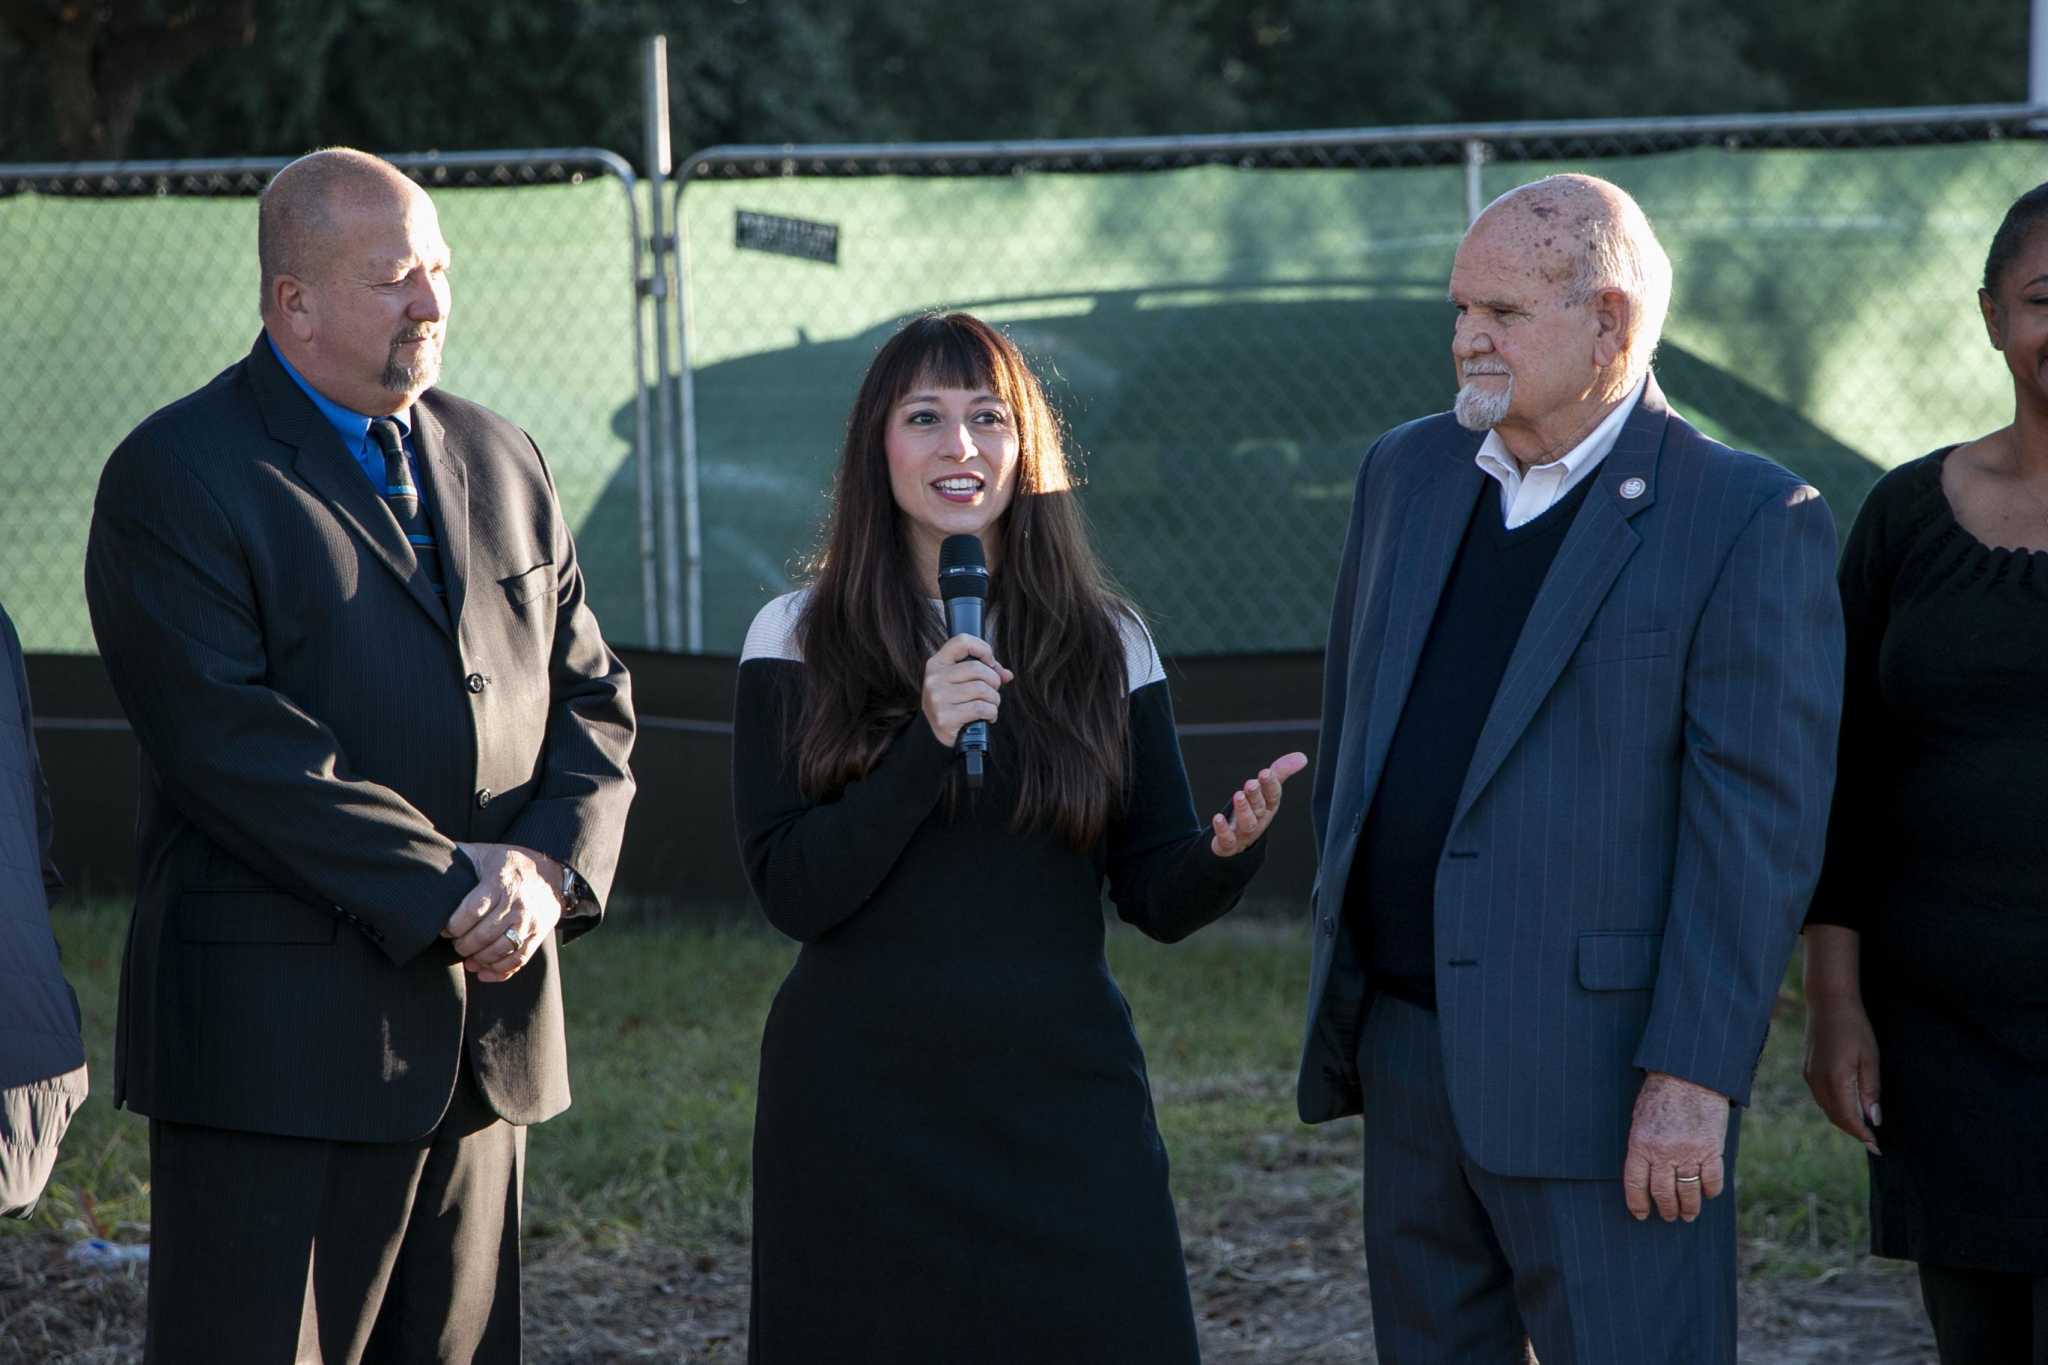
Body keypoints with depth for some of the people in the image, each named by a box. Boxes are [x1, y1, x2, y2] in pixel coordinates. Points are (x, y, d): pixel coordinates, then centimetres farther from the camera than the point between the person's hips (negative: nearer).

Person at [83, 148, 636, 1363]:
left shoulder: (501, 463, 15)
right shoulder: (177, 477, -6)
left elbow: (591, 695, 14)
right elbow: (229, 741, -16)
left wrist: (550, 867, -6)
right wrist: (442, 887, -18)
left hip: (489, 1029, 6)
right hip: (283, 1039, -6)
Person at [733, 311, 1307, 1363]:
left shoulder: (1103, 642, 6)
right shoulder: (798, 639, 1)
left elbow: (1158, 899, 5)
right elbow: (792, 892, -8)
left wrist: (1228, 850, -17)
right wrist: (928, 745, -19)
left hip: (1061, 1100, 1)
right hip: (861, 1107, -1)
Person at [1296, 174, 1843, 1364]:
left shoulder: (1751, 521, -9)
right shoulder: (1408, 475, 11)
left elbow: (1760, 825, -13)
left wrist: (1694, 1080, -18)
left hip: (1599, 1074, -6)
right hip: (1407, 1040, 7)